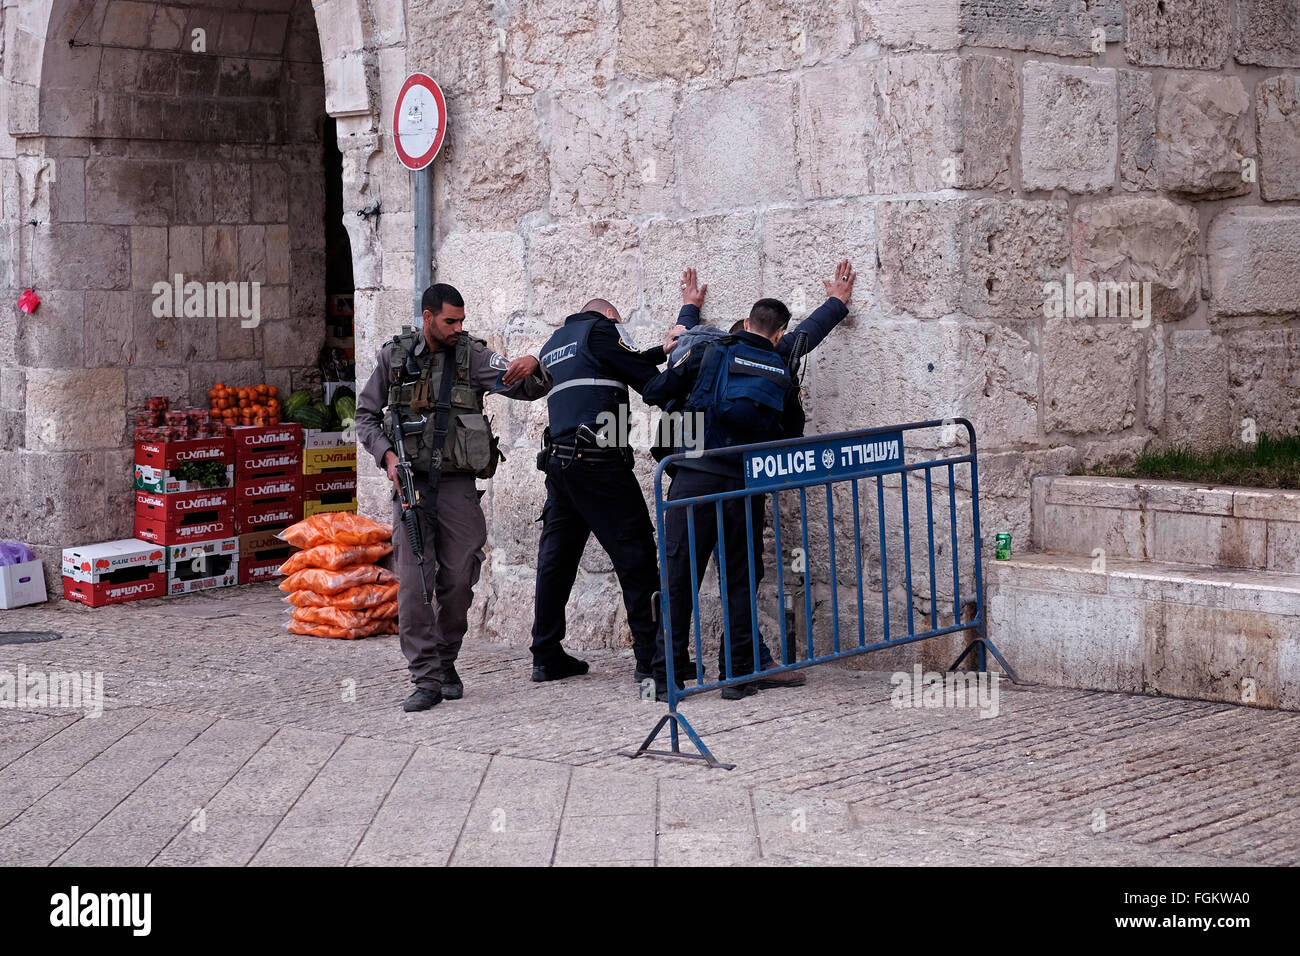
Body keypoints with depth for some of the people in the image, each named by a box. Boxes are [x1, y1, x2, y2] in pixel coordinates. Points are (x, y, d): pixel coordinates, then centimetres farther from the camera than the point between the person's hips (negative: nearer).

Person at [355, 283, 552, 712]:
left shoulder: (472, 355, 0)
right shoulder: (395, 356, 3)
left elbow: (528, 388, -8)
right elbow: (365, 414, 11)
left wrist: (533, 367, -32)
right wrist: (387, 455, -5)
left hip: (457, 484, 0)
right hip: (411, 483, 0)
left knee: (458, 582, 5)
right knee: (413, 583, -7)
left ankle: (446, 663, 26)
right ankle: (426, 680, -5)